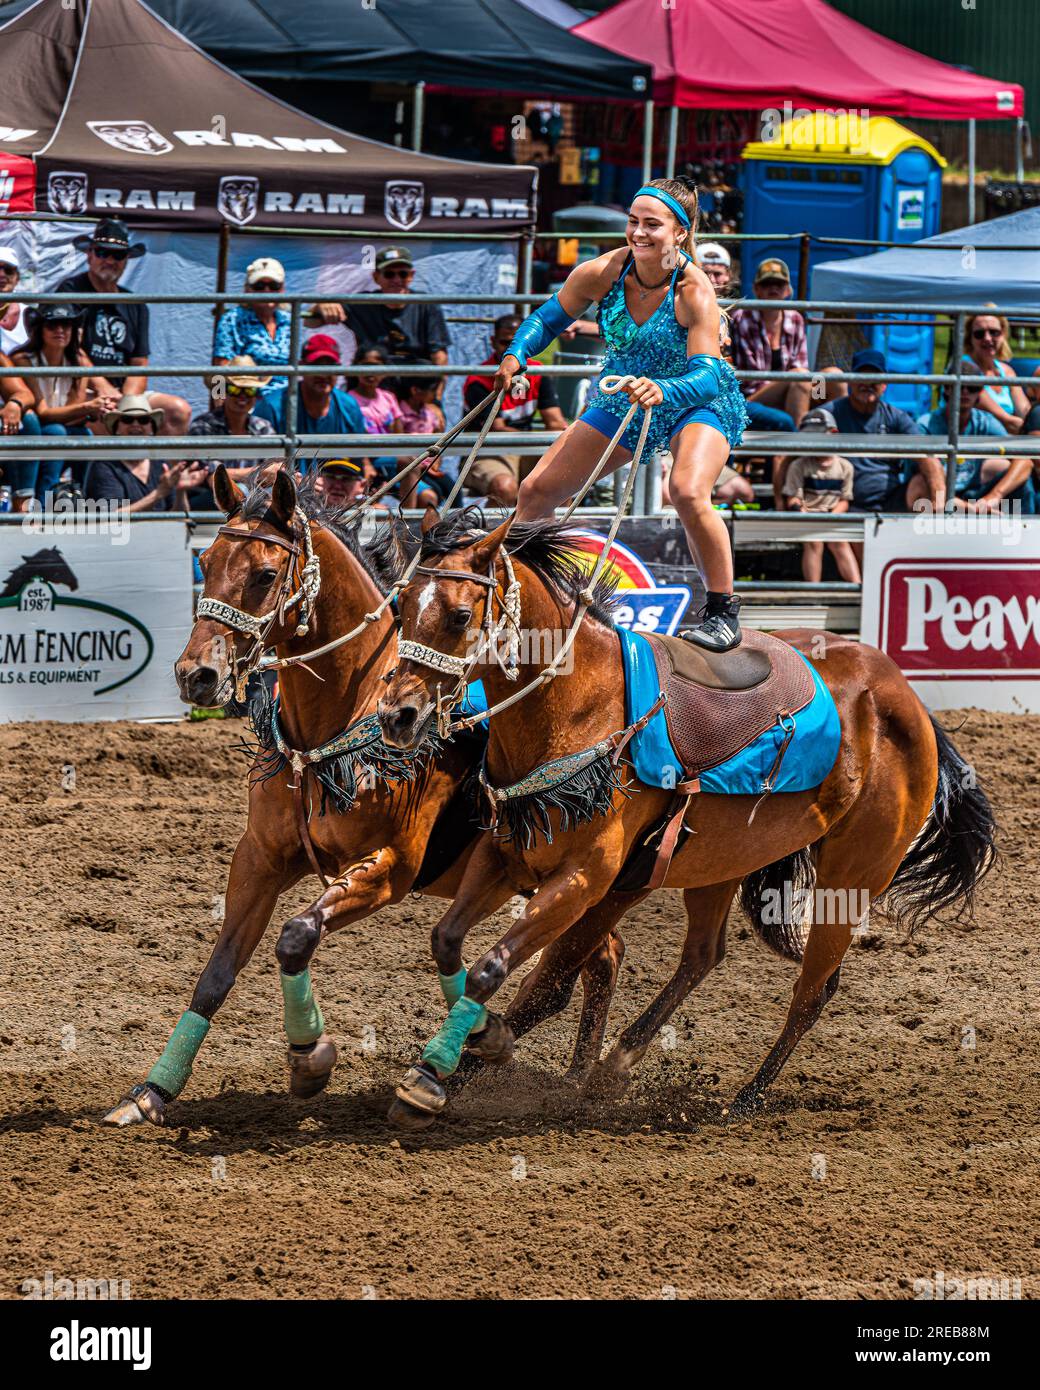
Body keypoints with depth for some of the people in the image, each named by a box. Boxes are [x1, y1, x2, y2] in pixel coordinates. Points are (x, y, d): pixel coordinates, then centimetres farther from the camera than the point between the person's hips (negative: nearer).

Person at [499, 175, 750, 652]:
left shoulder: (694, 292, -31)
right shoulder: (603, 273, -19)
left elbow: (707, 375, -38)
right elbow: (548, 319, -3)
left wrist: (662, 392, -58)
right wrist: (516, 356, -22)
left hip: (700, 403, -5)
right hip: (624, 399, 5)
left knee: (688, 492, -34)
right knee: (535, 492, 4)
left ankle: (723, 612, -18)